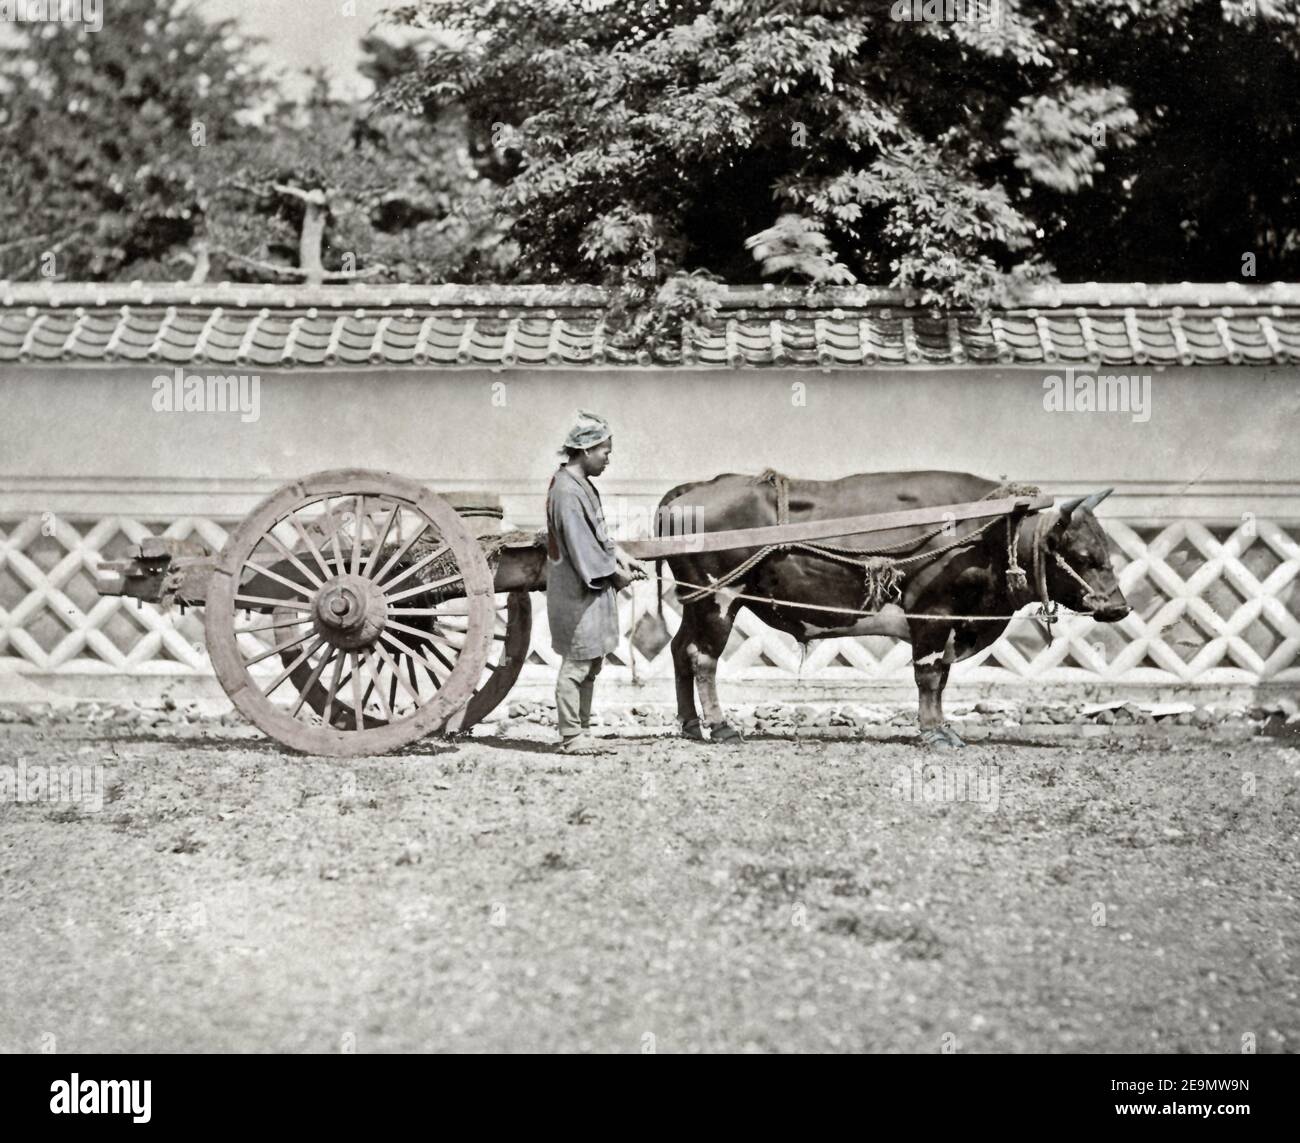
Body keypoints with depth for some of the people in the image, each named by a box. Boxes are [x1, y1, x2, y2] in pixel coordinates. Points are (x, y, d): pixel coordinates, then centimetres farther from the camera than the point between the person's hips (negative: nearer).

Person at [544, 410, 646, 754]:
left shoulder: (581, 484, 13)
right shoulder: (567, 491, -18)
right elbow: (580, 546, -20)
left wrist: (619, 554, 5)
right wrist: (615, 572, -12)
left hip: (592, 589, 10)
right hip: (578, 590, -10)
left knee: (590, 664, 14)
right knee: (577, 664, -4)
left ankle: (580, 733, 19)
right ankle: (571, 736, 2)